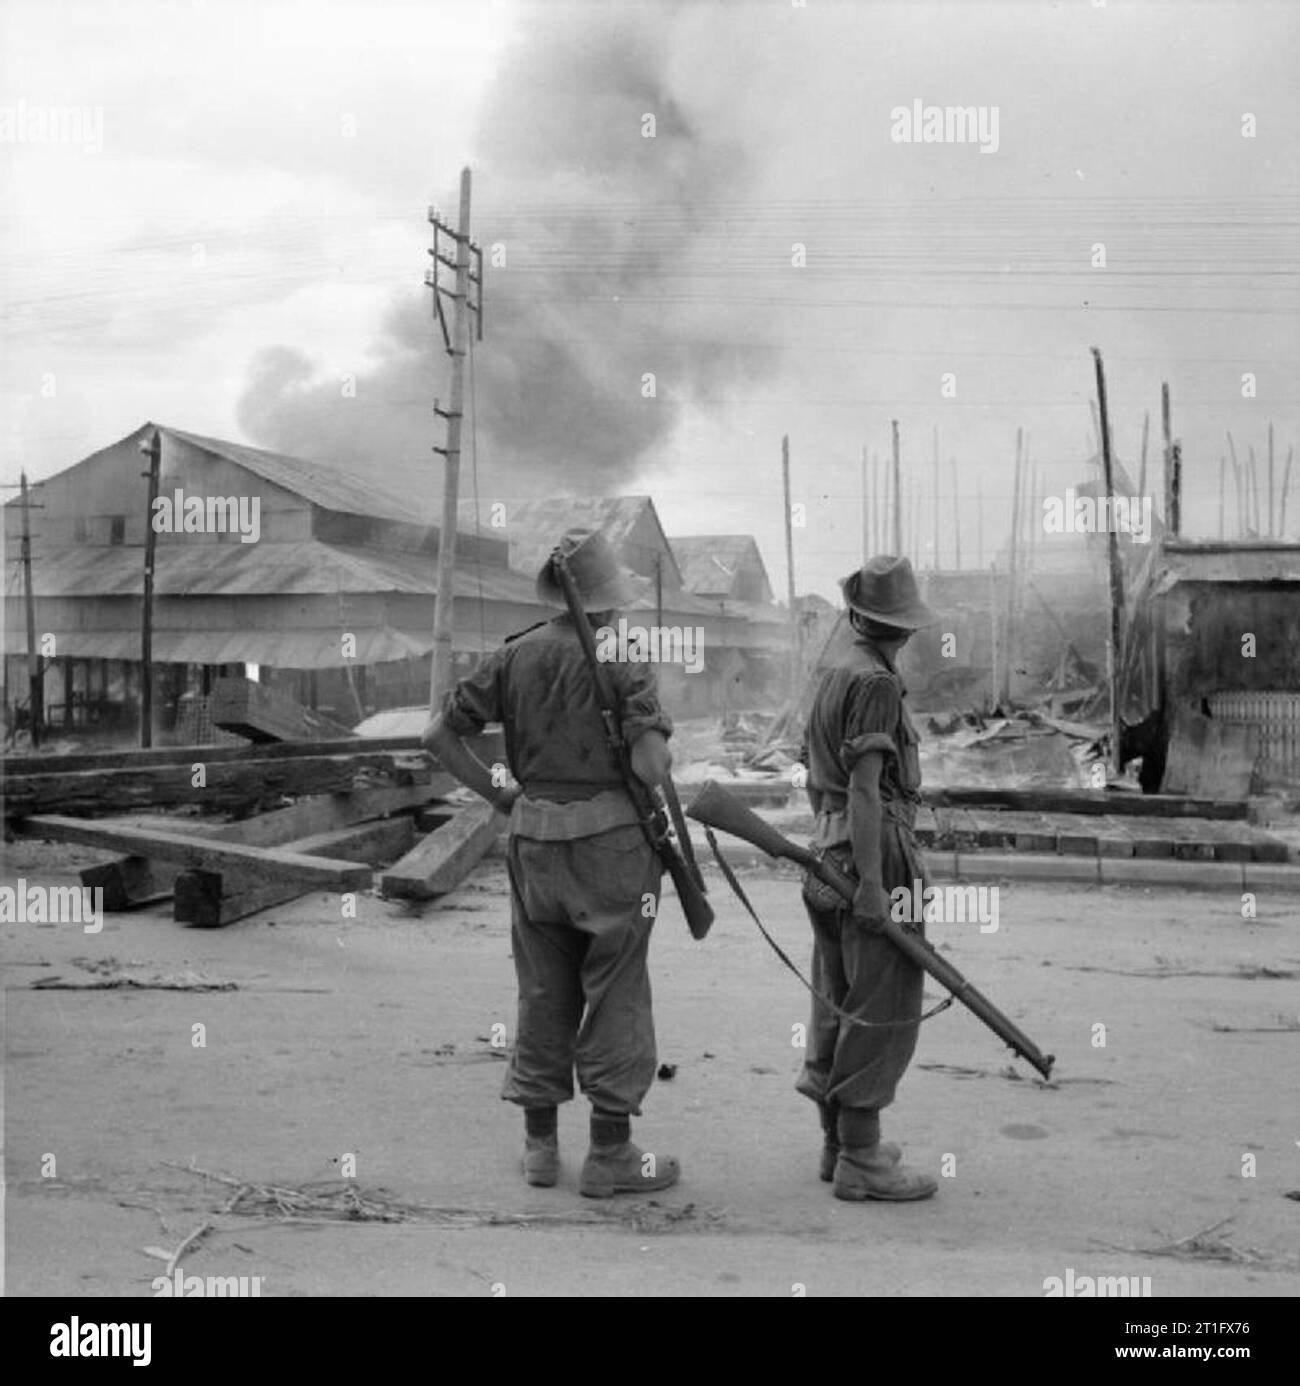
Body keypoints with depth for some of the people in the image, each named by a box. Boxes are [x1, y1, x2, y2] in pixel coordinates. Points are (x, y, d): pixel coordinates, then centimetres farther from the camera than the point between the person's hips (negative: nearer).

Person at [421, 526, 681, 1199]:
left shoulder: (514, 656, 3)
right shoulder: (621, 662, -11)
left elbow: (440, 734, 3)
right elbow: (651, 767, -21)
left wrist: (497, 795, 9)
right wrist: (658, 745, 1)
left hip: (533, 840, 5)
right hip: (610, 840, -4)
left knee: (543, 993, 15)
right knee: (615, 995, 6)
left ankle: (540, 1143, 23)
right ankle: (610, 1154, 12)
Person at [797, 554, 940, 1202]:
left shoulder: (831, 678, 14)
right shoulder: (876, 683, -12)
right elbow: (864, 785, -19)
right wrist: (871, 879, -21)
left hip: (828, 854, 9)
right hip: (875, 854, -9)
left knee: (837, 1008, 14)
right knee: (881, 1012, -4)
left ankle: (837, 1144, 23)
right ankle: (861, 1159, 0)